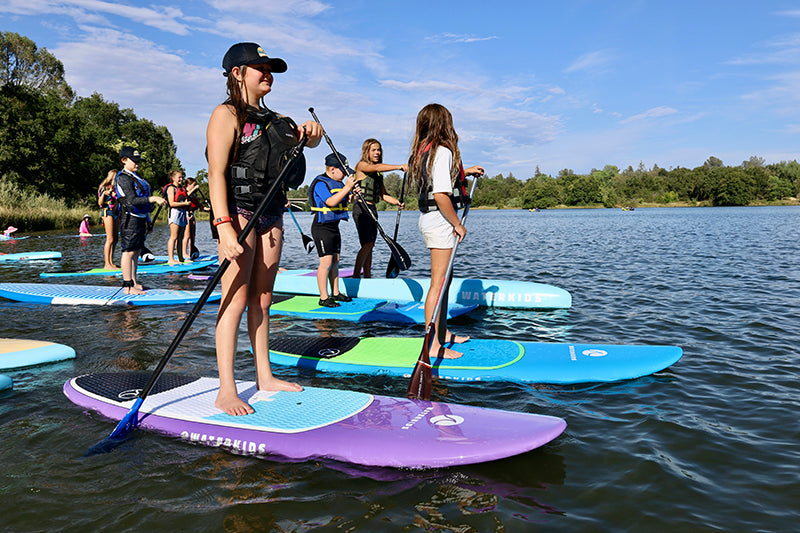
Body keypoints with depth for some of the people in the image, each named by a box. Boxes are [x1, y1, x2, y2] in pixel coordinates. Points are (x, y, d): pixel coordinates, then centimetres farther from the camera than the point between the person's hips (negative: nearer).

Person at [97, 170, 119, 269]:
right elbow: (100, 203, -10)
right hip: (107, 212, -8)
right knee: (110, 239, -12)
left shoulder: (115, 188, 15)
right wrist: (103, 194, -25)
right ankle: (107, 264, -12)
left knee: (114, 239, 7)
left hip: (114, 213, 8)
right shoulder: (104, 187, -6)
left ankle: (111, 263, 11)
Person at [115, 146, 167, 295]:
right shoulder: (123, 178, -12)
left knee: (136, 251, 12)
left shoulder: (135, 177, 19)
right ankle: (127, 286, -6)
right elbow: (132, 200, -23)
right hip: (130, 219, -10)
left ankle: (133, 283, 18)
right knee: (129, 251, -8)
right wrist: (154, 198, -28)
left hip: (139, 218, 10)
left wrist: (146, 220, 23)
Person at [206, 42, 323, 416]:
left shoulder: (273, 119, 20)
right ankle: (226, 391, -6)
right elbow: (216, 173, -13)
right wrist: (224, 227, -24)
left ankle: (264, 376, 19)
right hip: (238, 211, -7)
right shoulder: (226, 114, -4)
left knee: (262, 299, 10)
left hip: (270, 216, 7)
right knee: (236, 299, -10)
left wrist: (311, 131, -4)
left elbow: (308, 141, 23)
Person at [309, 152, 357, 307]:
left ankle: (335, 293, 22)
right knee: (326, 261, -11)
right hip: (322, 227, -9)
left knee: (335, 260, 12)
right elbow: (331, 202, -27)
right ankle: (323, 298, -6)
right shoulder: (320, 183, -14)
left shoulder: (337, 183, 14)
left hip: (334, 227, 9)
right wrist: (347, 188, -25)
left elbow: (342, 200, 22)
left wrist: (352, 193, 2)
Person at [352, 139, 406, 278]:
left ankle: (367, 276, 12)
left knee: (369, 246, 7)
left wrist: (397, 202, -2)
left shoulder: (379, 173, 18)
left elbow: (383, 194, 16)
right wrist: (398, 167, -36)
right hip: (361, 208, -8)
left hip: (372, 209, 8)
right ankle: (355, 276, -12)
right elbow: (377, 168, -26)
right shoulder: (361, 165, -5)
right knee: (367, 244, -16)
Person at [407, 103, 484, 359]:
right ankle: (433, 345, 0)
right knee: (438, 283, -6)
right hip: (440, 223, -10)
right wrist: (457, 224, -15)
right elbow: (441, 195, -24)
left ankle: (443, 333, 30)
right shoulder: (443, 152, -17)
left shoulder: (424, 151, 12)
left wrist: (464, 172, 27)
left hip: (429, 220, 10)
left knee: (443, 280, 18)